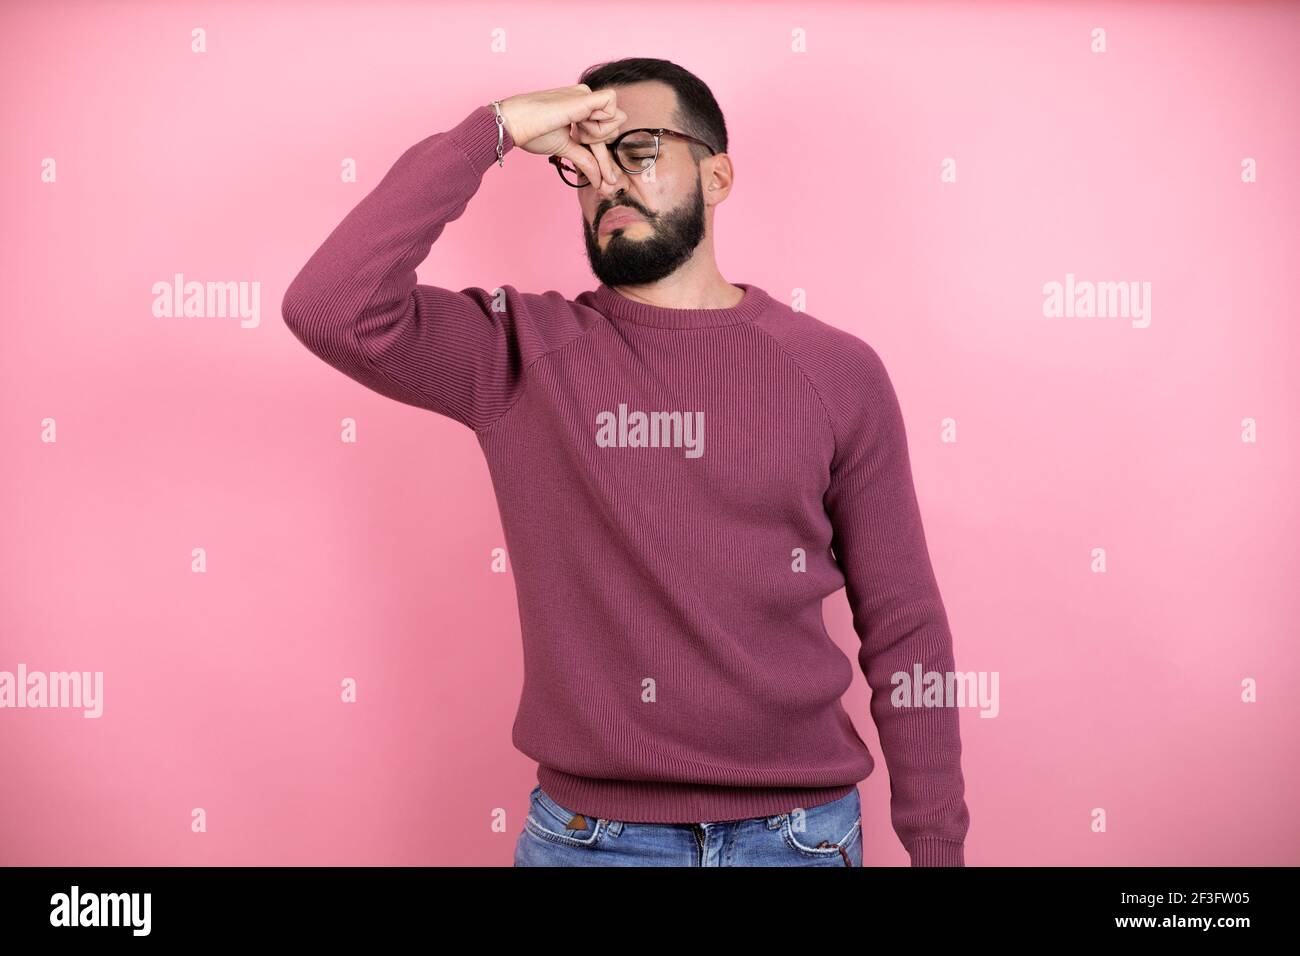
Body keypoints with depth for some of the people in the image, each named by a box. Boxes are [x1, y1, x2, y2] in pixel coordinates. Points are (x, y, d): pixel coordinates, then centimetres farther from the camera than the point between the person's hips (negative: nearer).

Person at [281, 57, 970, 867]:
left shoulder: (837, 371, -3)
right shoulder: (521, 352, -3)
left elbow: (905, 634, -1)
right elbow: (330, 308, -20)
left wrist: (939, 850, 0)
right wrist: (492, 132, -17)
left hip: (801, 831, 1)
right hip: (588, 831, 0)